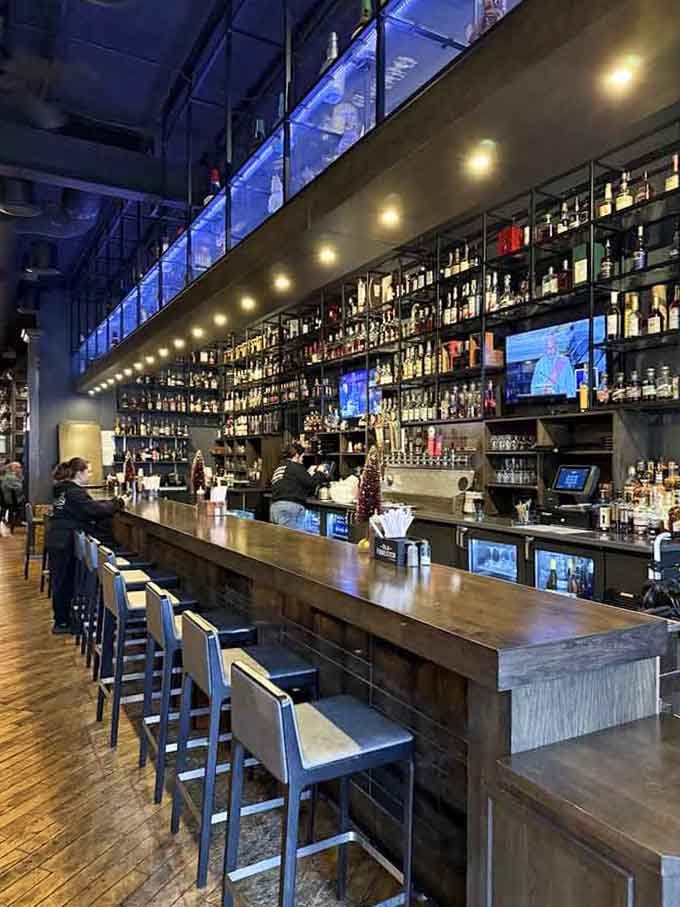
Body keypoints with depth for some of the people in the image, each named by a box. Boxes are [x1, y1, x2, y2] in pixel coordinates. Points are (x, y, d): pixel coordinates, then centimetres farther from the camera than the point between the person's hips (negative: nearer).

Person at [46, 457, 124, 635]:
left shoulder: (66, 489, 13)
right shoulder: (74, 492, -18)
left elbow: (89, 506, 12)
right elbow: (94, 510, -24)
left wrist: (111, 503, 2)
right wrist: (116, 504, -10)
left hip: (58, 541, 10)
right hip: (63, 543, -10)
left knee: (62, 580, 15)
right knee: (64, 581, 0)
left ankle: (62, 619, 25)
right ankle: (62, 623, 10)